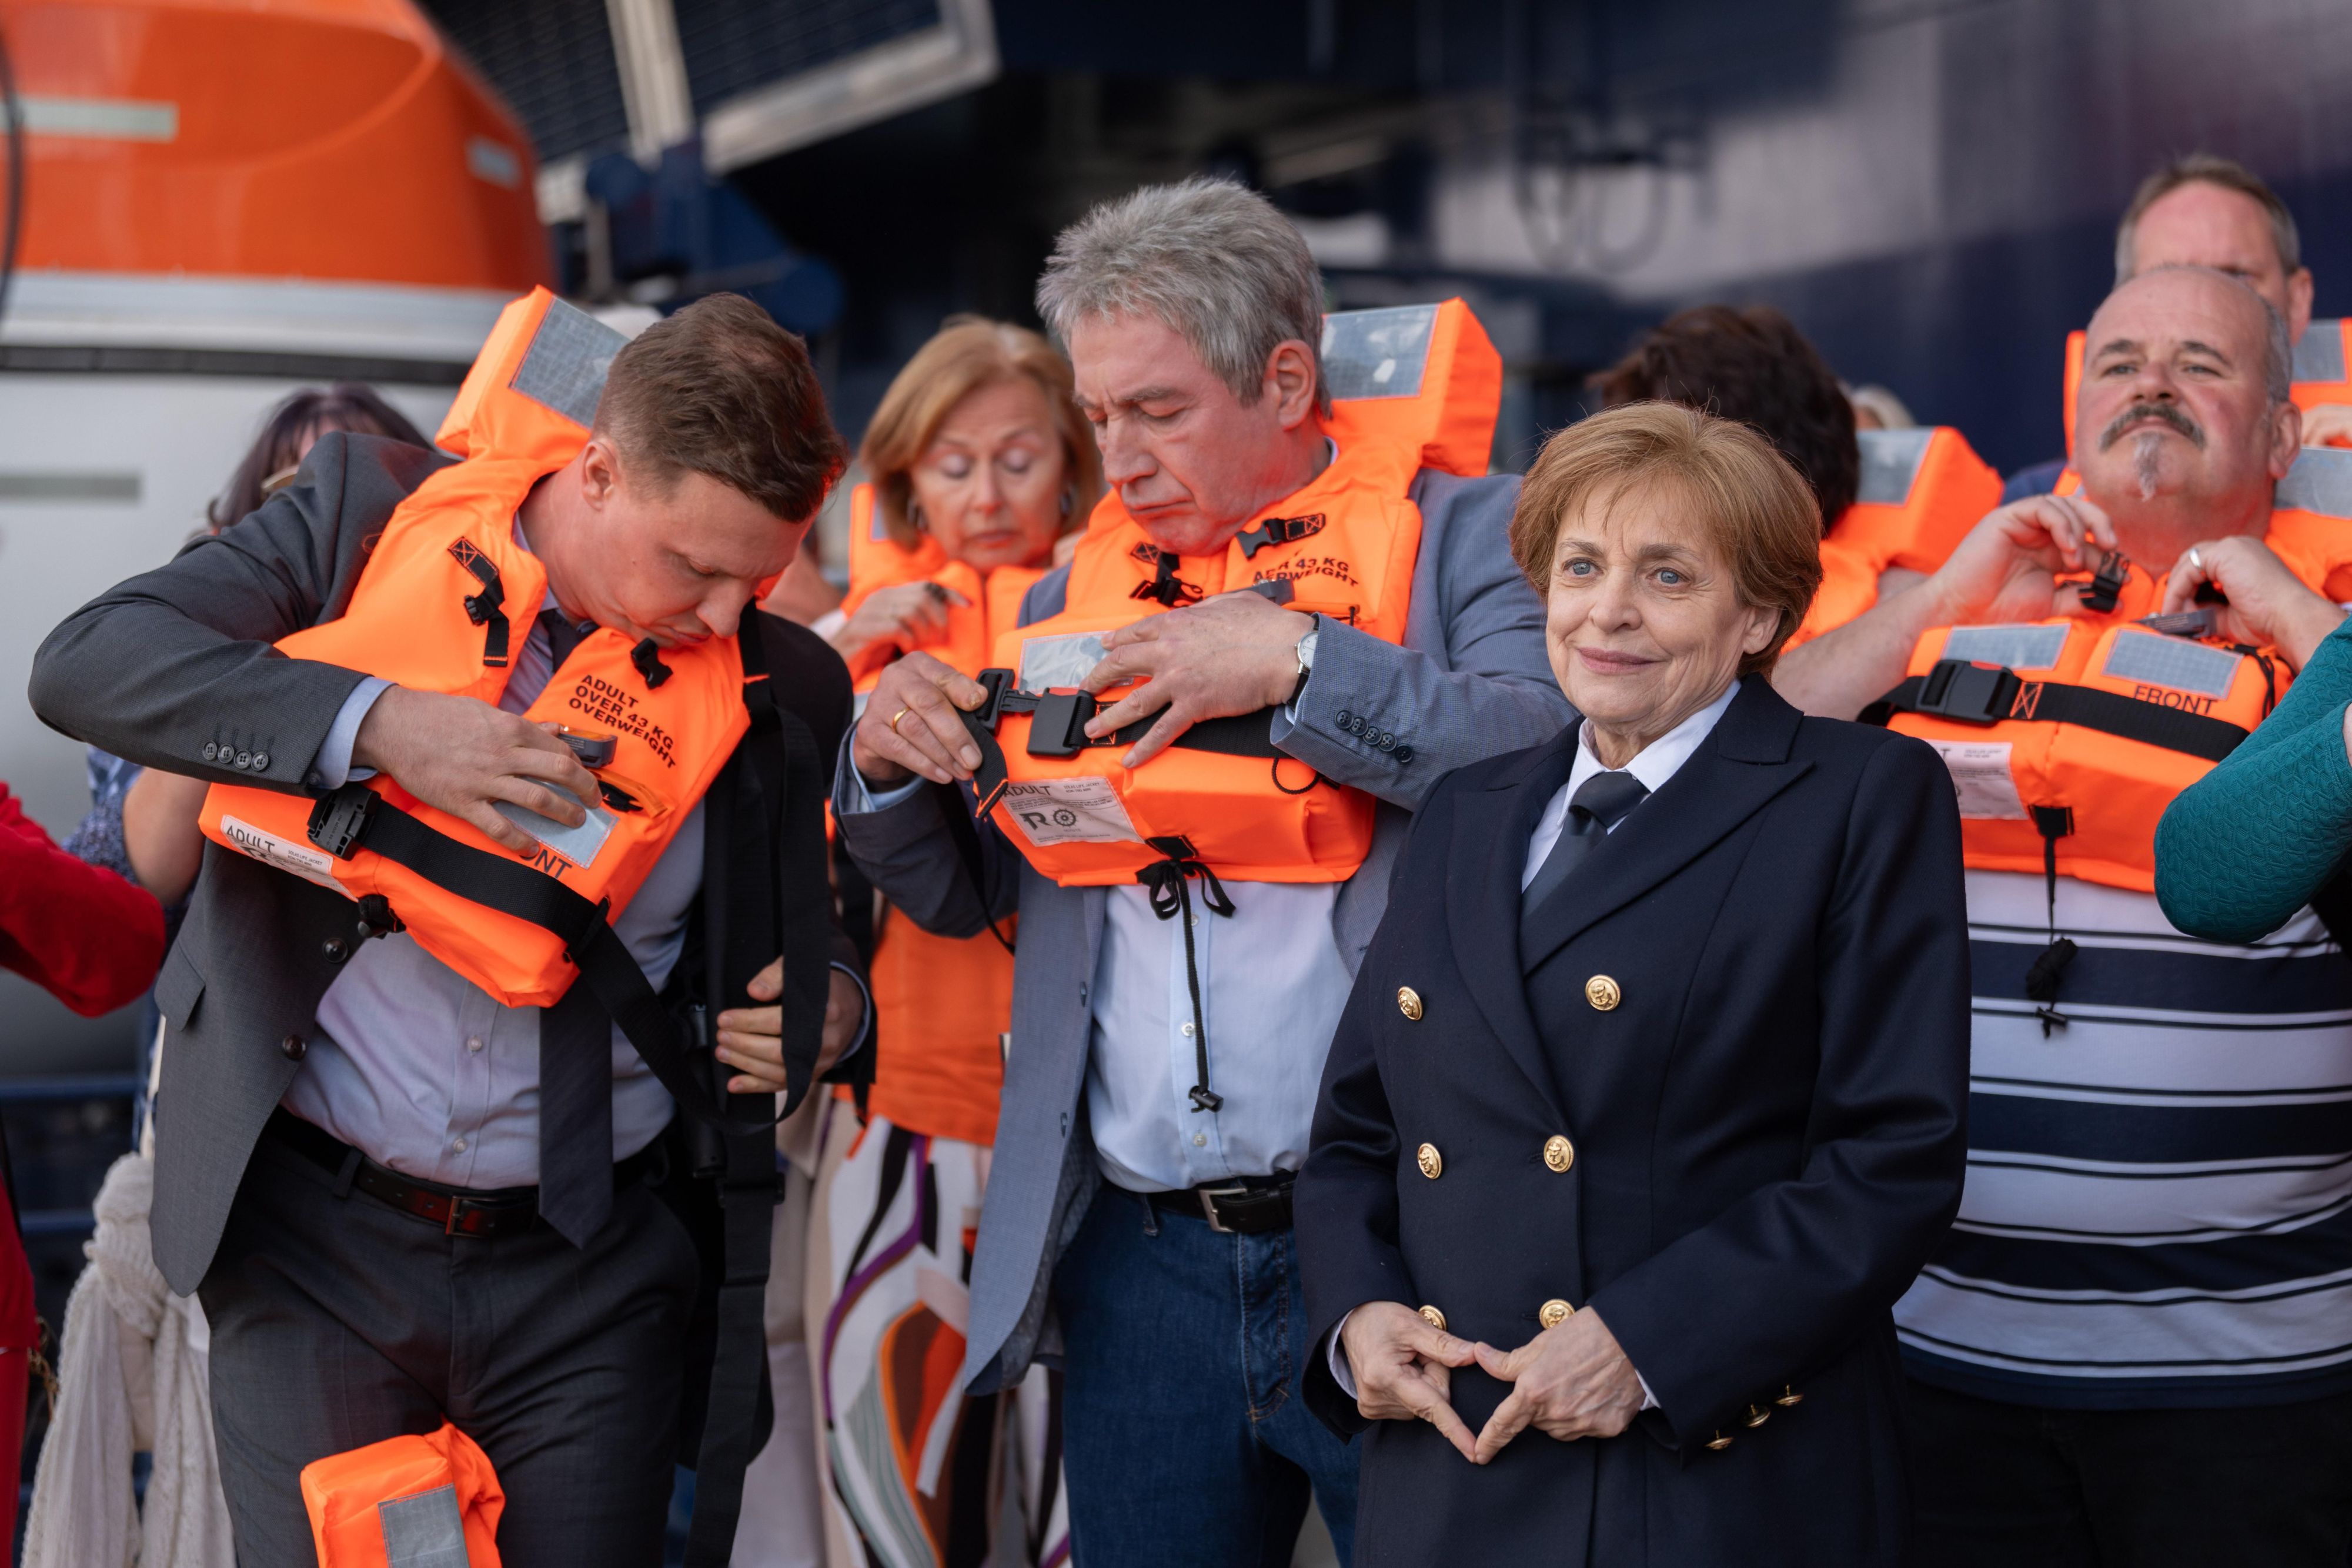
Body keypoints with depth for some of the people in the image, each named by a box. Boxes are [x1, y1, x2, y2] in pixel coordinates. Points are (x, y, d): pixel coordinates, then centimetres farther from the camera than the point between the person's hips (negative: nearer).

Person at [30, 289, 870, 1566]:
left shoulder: (776, 688, 0)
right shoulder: (371, 516, -4)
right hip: (313, 1236, -1)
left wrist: (825, 1007, -11)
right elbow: (85, 661, -12)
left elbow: (781, 946, 14)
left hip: (590, 1277, 1)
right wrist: (379, 726, -23)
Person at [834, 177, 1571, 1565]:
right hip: (1142, 1260, 5)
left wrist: (1300, 664, -19)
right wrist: (890, 765, 1)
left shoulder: (1465, 535, 0)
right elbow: (960, 892, 21)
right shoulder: (1086, 588, 16)